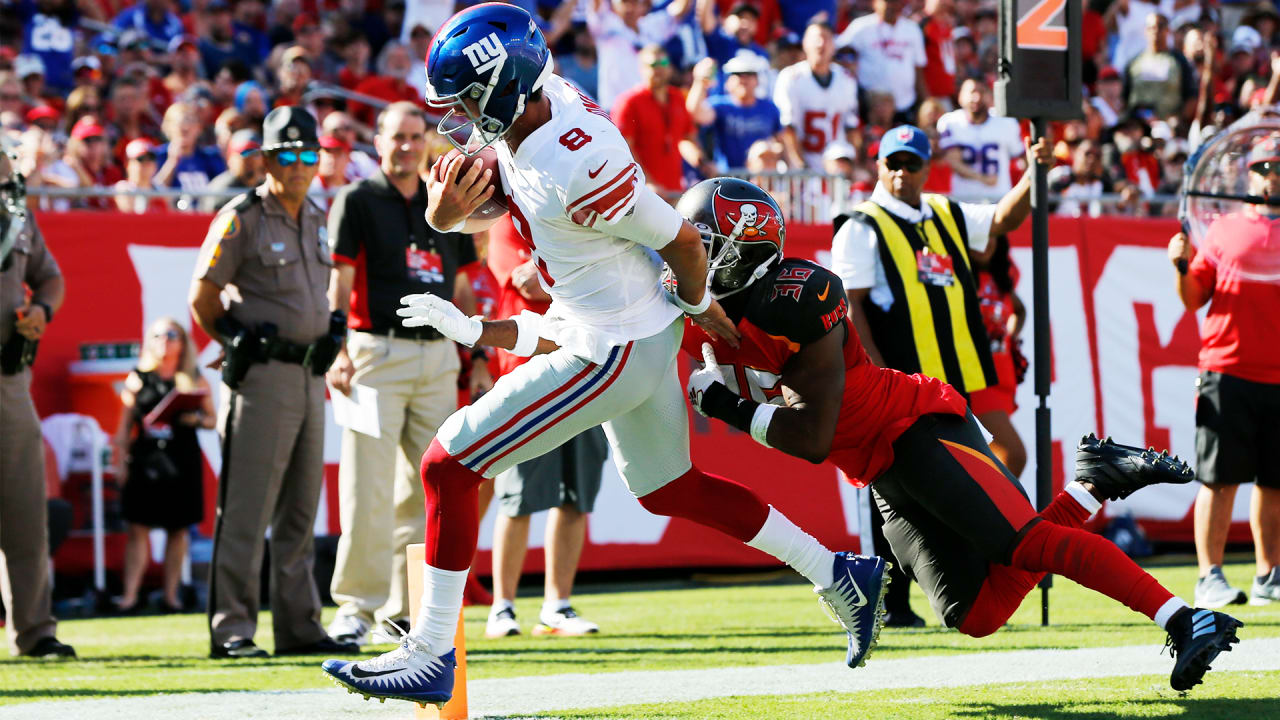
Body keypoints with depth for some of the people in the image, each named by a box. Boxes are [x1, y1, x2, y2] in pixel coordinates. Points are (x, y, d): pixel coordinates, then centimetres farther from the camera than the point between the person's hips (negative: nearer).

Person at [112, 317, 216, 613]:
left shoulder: (195, 381, 6)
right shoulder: (138, 380, 8)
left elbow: (212, 419, 8)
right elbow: (125, 423, 10)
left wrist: (198, 419, -12)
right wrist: (121, 455, 3)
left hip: (182, 461, 0)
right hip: (145, 459, 0)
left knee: (177, 529, 3)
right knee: (138, 528, -4)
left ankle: (171, 593, 9)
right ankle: (130, 594, -6)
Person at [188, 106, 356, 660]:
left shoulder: (316, 220, 14)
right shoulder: (241, 220, -8)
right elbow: (202, 299, -6)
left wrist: (328, 342, 13)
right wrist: (240, 346, -1)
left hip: (310, 377, 8)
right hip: (262, 378, -8)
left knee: (300, 511, 10)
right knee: (247, 509, -8)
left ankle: (299, 627, 15)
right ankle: (231, 628, -6)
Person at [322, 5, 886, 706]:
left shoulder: (575, 168, -31)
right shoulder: (536, 106, -5)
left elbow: (682, 241, -18)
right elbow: (459, 208, 7)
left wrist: (699, 306, 2)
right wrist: (449, 209, -17)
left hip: (614, 352, -10)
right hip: (644, 333, 10)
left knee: (448, 465, -6)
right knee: (668, 488, 26)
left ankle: (430, 656, -1)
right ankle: (842, 575, 31)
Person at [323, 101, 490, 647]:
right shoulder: (357, 201, 2)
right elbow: (341, 282, -5)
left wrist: (477, 358, 14)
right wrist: (338, 352, -16)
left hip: (438, 354, 5)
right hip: (378, 351, -5)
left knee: (425, 487, 4)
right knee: (368, 487, -9)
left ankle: (408, 608, 11)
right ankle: (357, 606, -4)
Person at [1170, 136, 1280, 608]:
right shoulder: (1223, 230, 10)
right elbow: (1194, 299, 8)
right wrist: (1183, 267, -10)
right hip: (1227, 370, -2)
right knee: (1219, 479, -5)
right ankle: (1210, 578, -4)